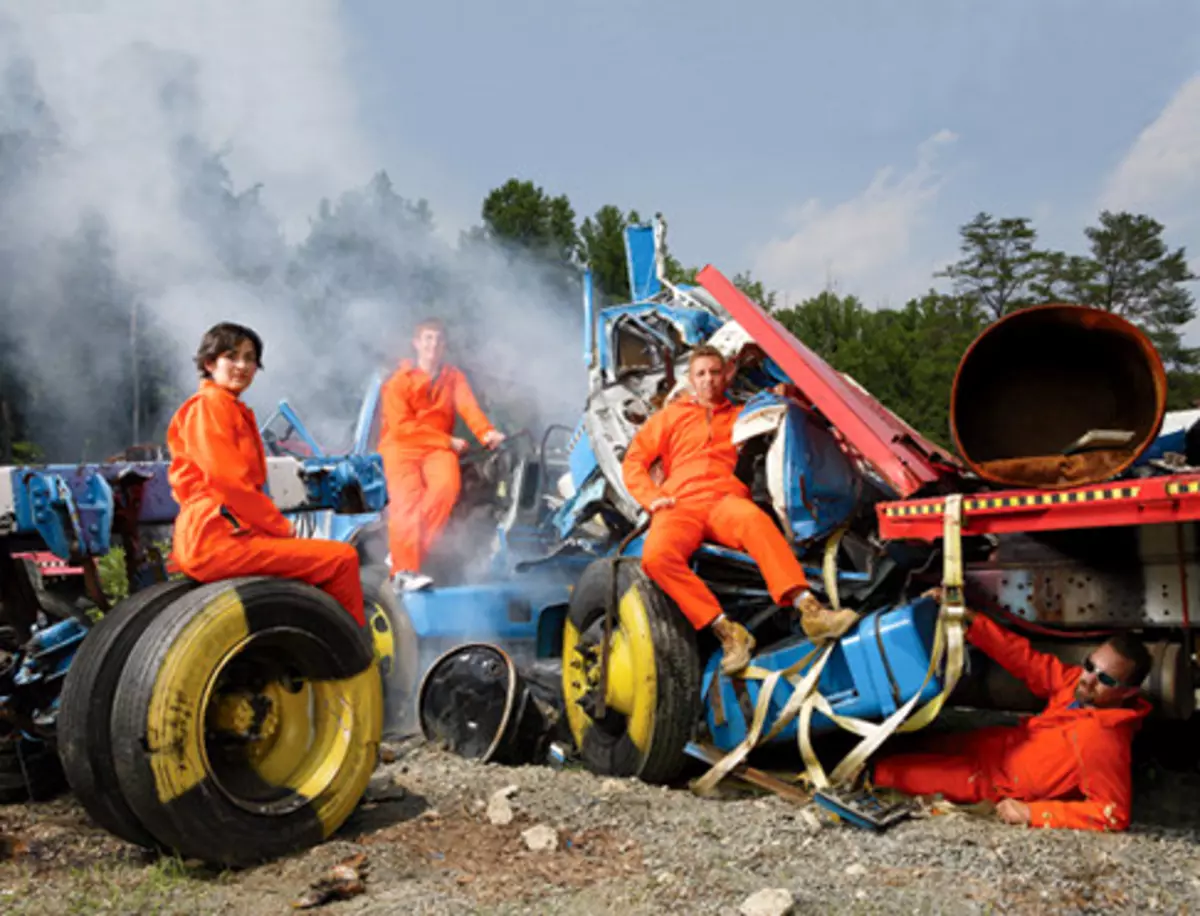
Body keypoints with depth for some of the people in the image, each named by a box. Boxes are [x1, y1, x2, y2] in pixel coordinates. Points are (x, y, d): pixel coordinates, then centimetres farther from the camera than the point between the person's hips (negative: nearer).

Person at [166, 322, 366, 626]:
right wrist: (282, 527, -11)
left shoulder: (237, 411, 22)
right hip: (217, 540, -10)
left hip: (234, 531, 10)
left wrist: (280, 527, 6)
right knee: (342, 558, -13)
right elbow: (230, 482, -17)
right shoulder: (208, 405, -7)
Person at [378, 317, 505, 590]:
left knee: (448, 484, -28)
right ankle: (405, 569, -36)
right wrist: (448, 440, -13)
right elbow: (401, 427, -8)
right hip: (401, 446, -2)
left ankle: (401, 553, -22)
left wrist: (487, 433, -27)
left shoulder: (454, 377, 12)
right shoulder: (399, 381, 1)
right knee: (407, 498, -26)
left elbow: (468, 407, -6)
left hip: (438, 448, 2)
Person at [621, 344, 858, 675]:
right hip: (680, 506, 0)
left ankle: (810, 610, -48)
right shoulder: (671, 416, 26)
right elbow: (633, 462, 19)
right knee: (656, 555, -36)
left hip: (726, 501, 0)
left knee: (754, 519, -39)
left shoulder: (742, 417, 30)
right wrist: (652, 497, 1)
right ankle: (727, 631, -34)